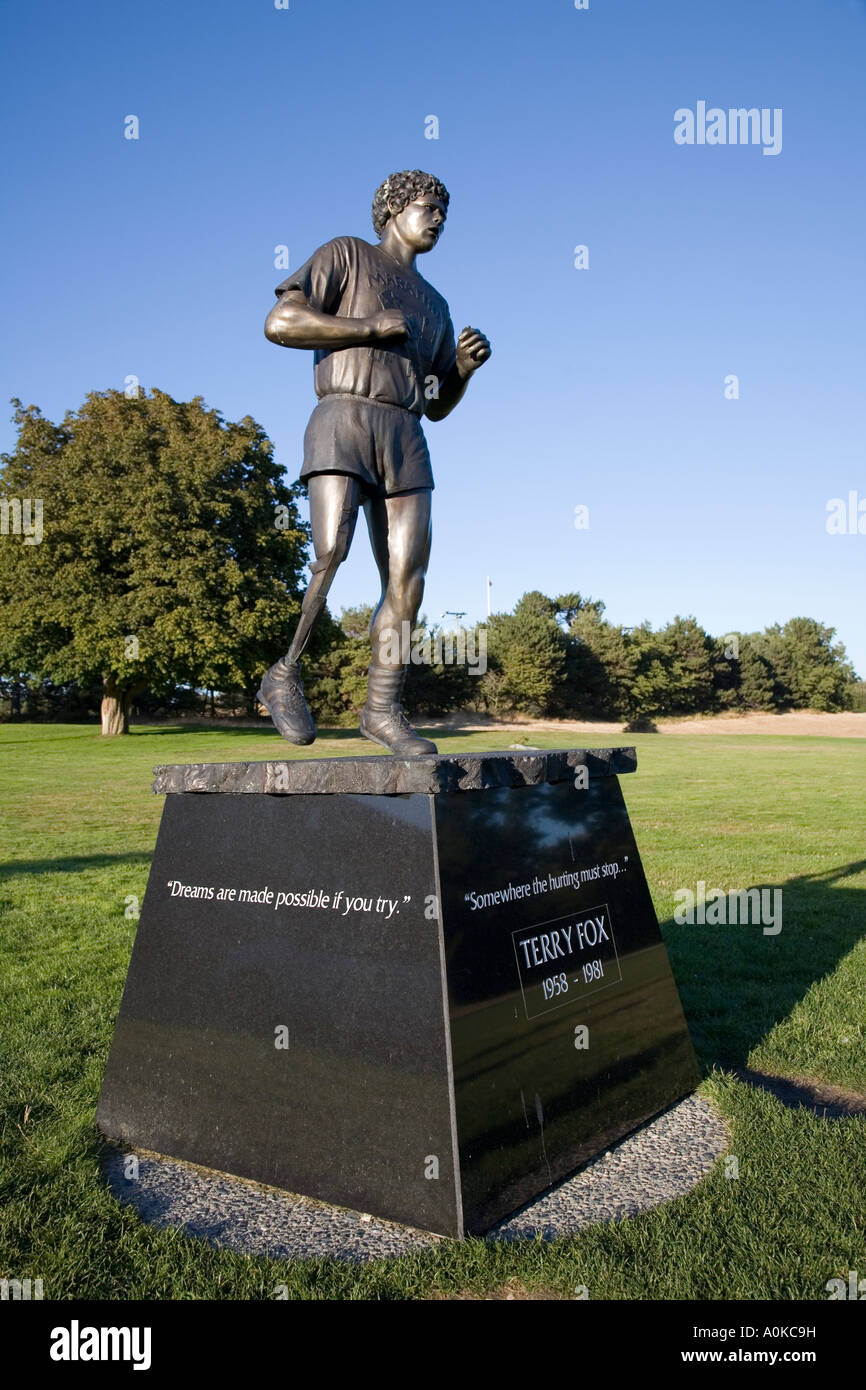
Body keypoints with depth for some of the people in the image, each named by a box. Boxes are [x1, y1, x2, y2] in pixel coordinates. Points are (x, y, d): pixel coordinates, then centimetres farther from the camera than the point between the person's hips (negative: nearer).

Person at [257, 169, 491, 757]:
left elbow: (439, 405, 27)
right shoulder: (345, 254, 13)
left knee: (408, 581, -7)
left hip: (405, 439, 6)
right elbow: (281, 323, -3)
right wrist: (374, 328, -5)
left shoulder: (433, 304, 30)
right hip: (342, 422, -5)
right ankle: (284, 676, -6)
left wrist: (465, 366, 6)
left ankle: (383, 709, -2)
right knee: (330, 557, -23)